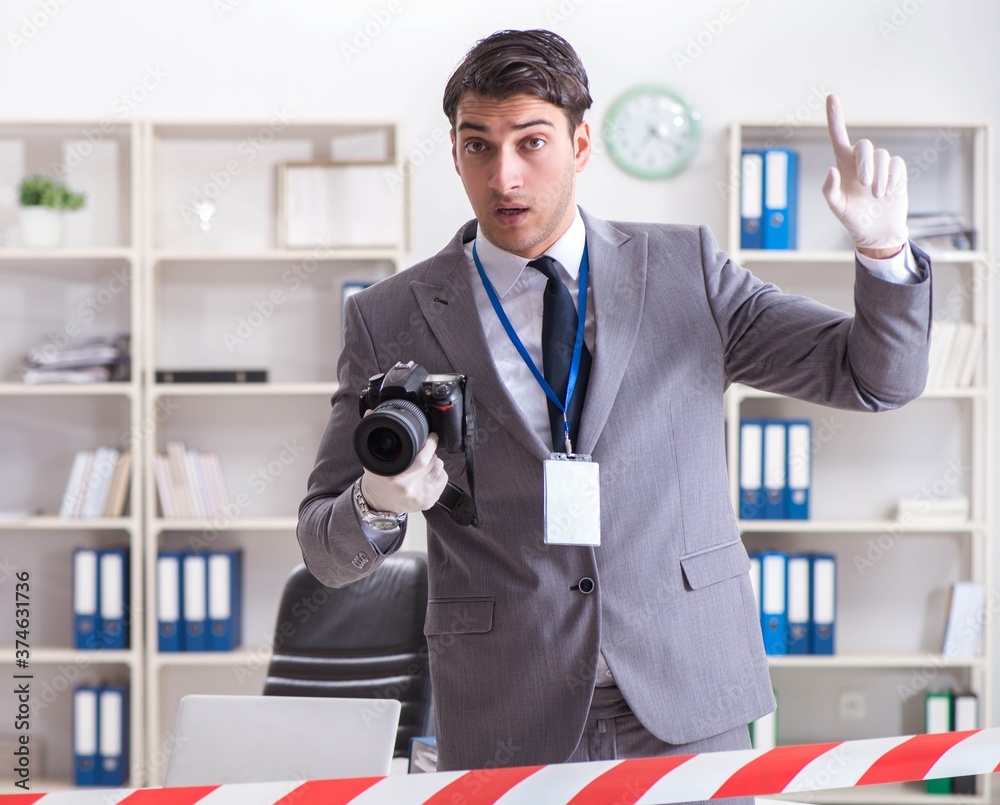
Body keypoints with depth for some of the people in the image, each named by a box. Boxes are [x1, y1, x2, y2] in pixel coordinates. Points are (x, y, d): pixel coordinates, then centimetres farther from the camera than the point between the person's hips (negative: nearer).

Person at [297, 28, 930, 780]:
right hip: (509, 731, 0)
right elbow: (328, 551, 4)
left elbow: (879, 377, 6)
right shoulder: (391, 322, 1)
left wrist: (883, 244, -12)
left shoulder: (685, 268, 4)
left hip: (688, 708, 1)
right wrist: (378, 503, -19)